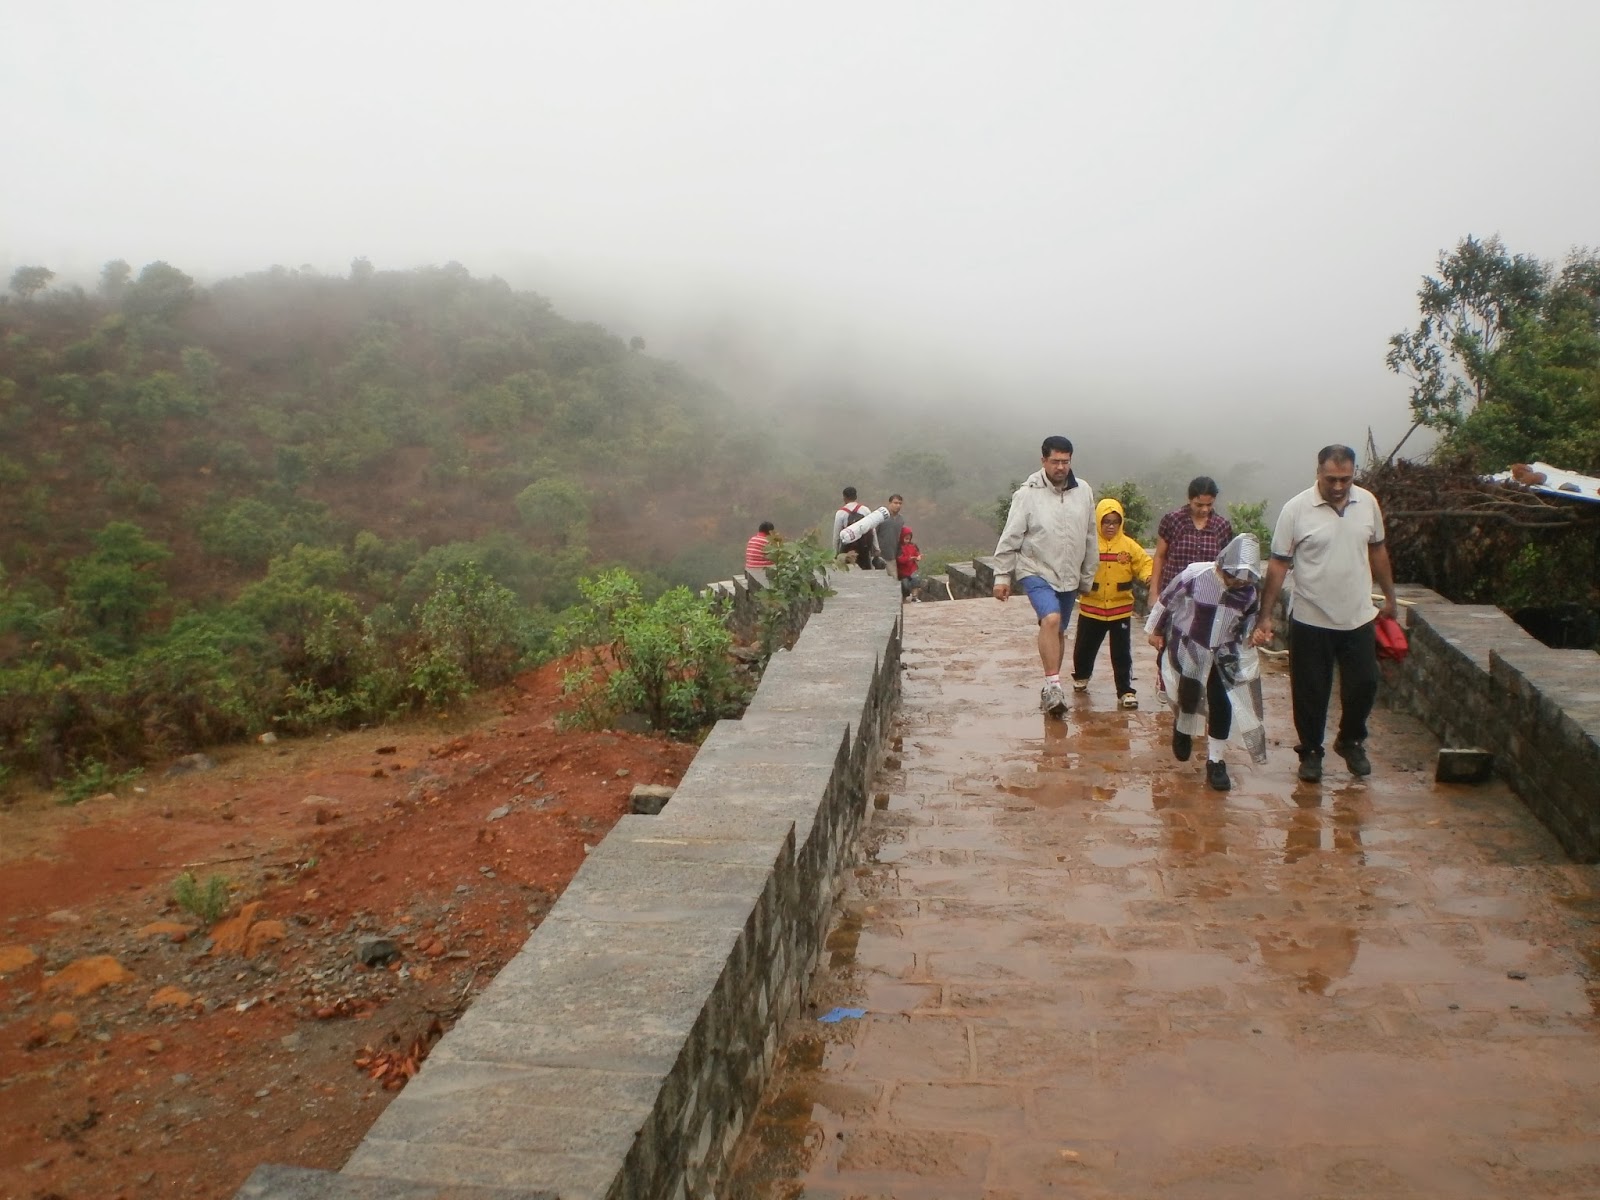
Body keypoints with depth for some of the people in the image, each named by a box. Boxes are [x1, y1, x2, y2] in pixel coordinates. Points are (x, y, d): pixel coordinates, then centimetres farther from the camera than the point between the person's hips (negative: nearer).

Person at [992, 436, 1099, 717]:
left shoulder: (1084, 492, 1)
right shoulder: (1028, 494, -10)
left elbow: (1090, 538, 9)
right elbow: (1010, 538, -9)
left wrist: (1087, 576, 12)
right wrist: (1002, 576, -10)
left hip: (1069, 576, 5)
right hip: (1036, 570, -5)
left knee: (1059, 631, 13)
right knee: (1051, 619, -25)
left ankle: (1051, 689, 27)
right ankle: (1054, 686, -21)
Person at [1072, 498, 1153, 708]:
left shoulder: (1129, 545, -2)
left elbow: (1144, 563, -1)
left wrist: (1148, 576, -20)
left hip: (1121, 609, 0)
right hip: (1092, 608, 0)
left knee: (1122, 653, 2)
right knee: (1085, 647, 17)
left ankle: (1126, 691, 8)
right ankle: (1081, 676, 44)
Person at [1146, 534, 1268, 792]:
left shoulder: (1251, 590, -9)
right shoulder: (1194, 575, -21)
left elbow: (1249, 625, 7)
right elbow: (1167, 600, -6)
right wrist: (1154, 630, 4)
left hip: (1223, 655, 2)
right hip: (1188, 650, -2)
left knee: (1222, 706, -4)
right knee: (1188, 698, 7)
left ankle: (1215, 762, 10)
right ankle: (1183, 730, 42)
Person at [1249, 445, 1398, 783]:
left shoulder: (1367, 502, -1)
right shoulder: (1297, 509, -13)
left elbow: (1377, 550, 13)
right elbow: (1278, 564, -10)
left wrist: (1389, 596, 16)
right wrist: (1265, 616, -12)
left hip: (1358, 617, 3)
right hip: (1310, 620, -3)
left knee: (1363, 685, 10)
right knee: (1311, 693, 6)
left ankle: (1351, 742, 34)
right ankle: (1310, 751, 25)